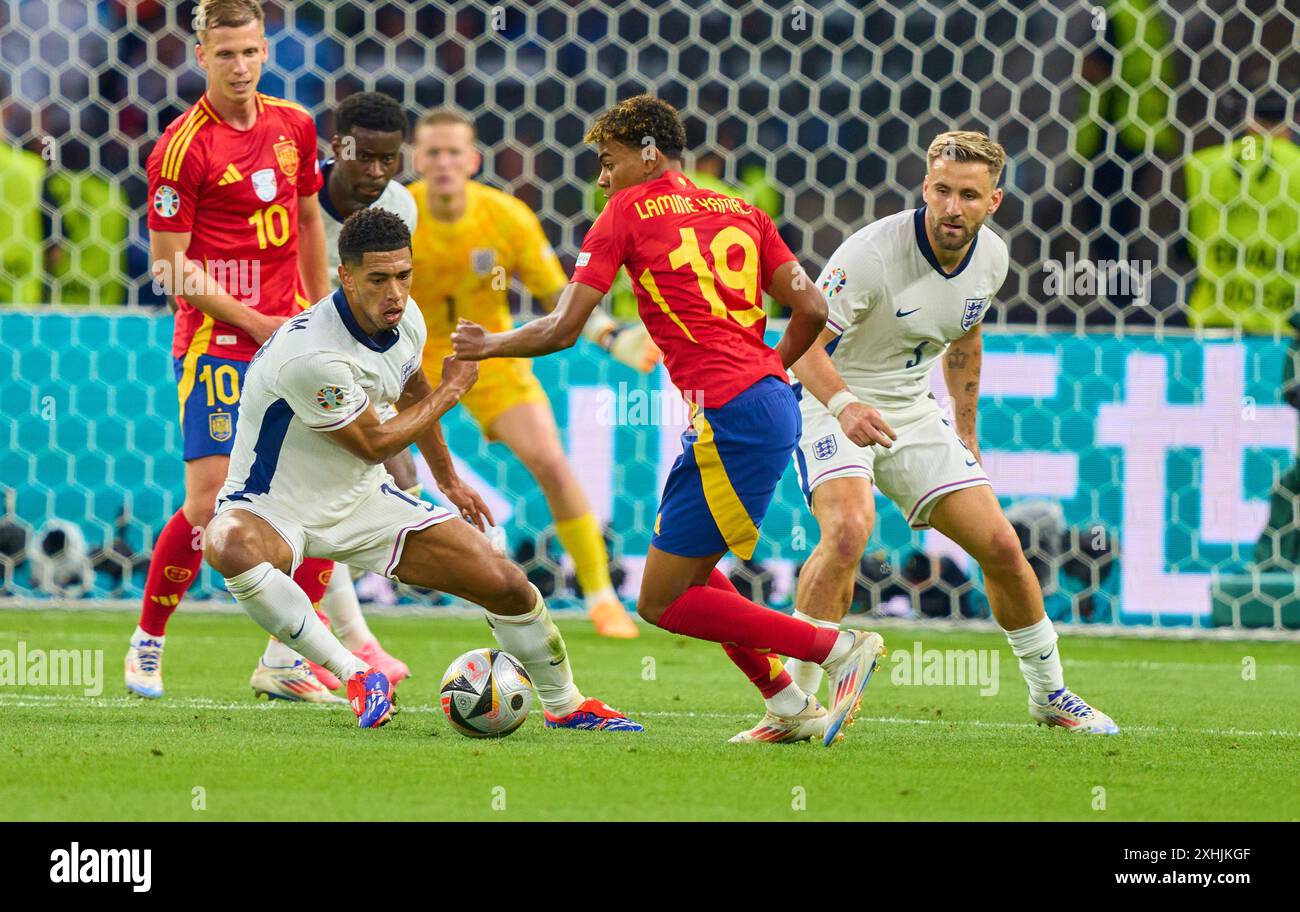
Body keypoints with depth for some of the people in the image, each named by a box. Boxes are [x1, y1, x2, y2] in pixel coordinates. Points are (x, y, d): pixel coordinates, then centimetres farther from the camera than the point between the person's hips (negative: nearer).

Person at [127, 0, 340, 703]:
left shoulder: (294, 127, 7)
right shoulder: (181, 148, -12)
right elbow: (171, 268, -10)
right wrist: (258, 324, -12)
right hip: (217, 343, -6)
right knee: (210, 500, -9)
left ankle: (283, 661, 6)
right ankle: (147, 644, 12)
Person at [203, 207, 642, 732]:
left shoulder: (405, 319, -6)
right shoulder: (311, 356, -33)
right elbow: (373, 444, -19)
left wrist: (448, 480, 30)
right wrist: (451, 390, -8)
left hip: (362, 502, 7)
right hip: (275, 507, -7)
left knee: (508, 586, -2)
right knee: (233, 546, -43)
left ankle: (565, 705, 25)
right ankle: (352, 674, -28)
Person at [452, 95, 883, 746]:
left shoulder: (628, 213, 2)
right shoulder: (740, 212, 18)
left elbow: (561, 331, 1)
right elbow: (811, 309, 12)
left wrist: (486, 346, 17)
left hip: (729, 417, -8)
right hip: (771, 402, 8)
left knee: (663, 604, -2)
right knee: (688, 571, 21)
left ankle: (839, 648, -6)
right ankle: (790, 704, 17)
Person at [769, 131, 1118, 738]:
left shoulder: (991, 257, -4)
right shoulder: (873, 251, -26)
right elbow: (804, 341, -31)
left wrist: (966, 433, 19)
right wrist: (844, 404, -48)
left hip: (911, 410, 6)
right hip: (832, 402, -6)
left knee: (1000, 546, 1)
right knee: (848, 529, -32)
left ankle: (1049, 695, 24)